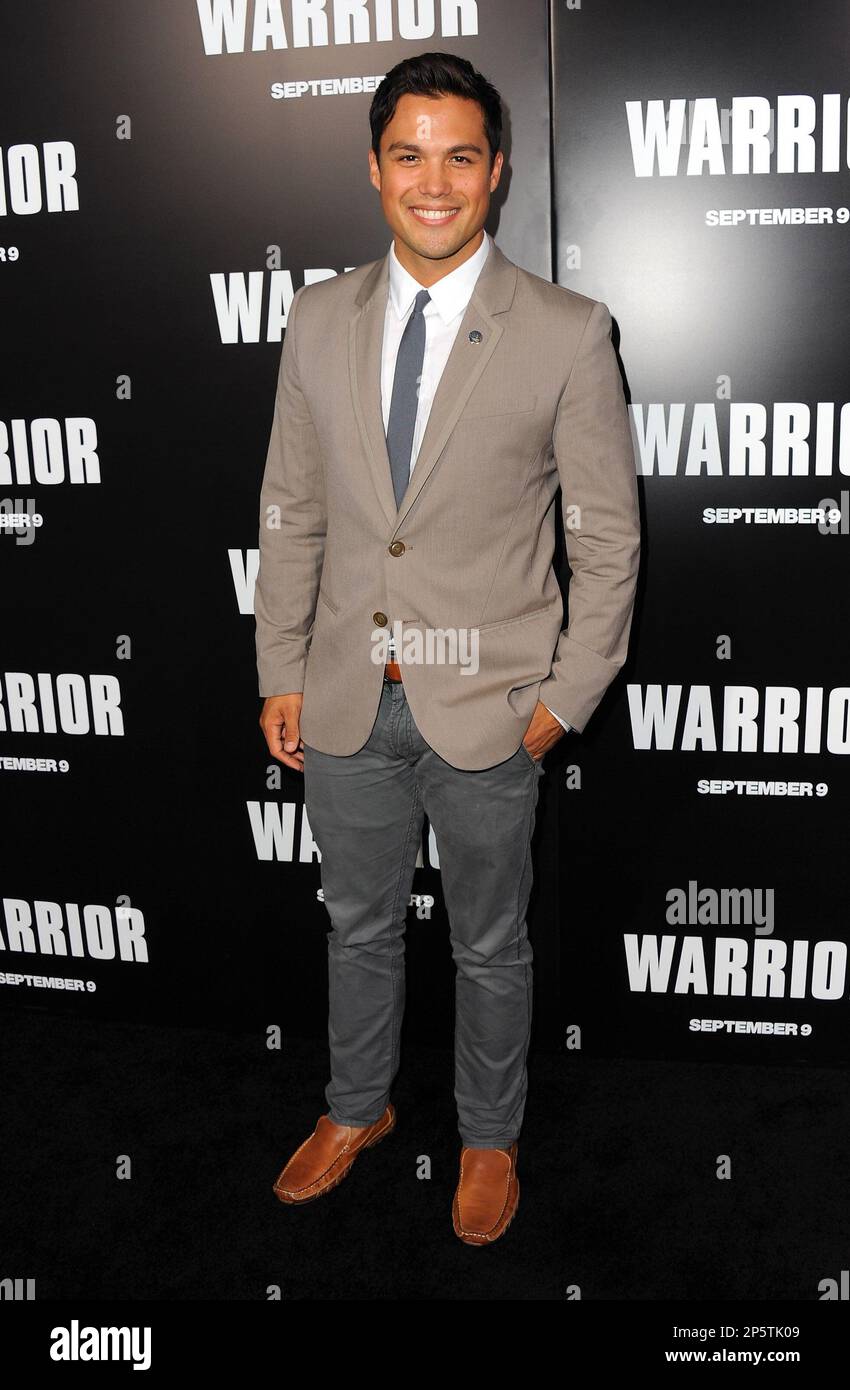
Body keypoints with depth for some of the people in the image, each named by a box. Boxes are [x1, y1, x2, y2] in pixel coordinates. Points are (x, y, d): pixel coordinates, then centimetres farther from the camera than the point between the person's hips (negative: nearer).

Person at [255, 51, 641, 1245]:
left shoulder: (567, 334, -11)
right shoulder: (319, 319, 0)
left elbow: (608, 536, -6)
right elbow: (290, 511, 6)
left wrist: (566, 699, -7)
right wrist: (281, 674, 4)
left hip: (488, 704, -3)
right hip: (346, 700, 3)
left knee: (490, 943, 15)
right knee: (359, 923, 21)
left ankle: (490, 1137, 40)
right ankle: (357, 1109, 46)